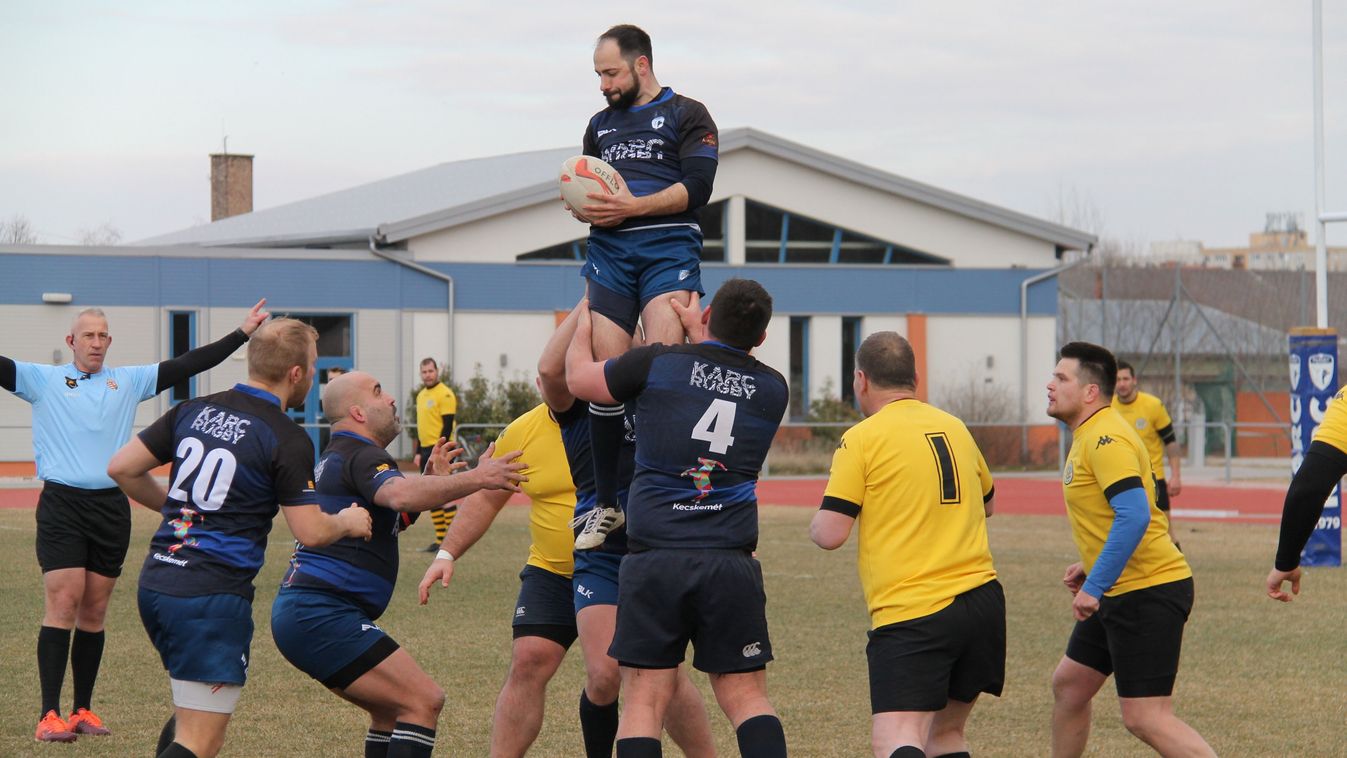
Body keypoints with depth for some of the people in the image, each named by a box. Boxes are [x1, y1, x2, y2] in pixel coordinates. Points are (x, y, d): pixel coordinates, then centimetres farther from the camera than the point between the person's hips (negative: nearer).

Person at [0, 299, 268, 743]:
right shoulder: (42, 379, 7)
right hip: (61, 506, -3)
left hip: (111, 507, 3)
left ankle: (83, 711, 16)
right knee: (63, 602, -12)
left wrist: (243, 333, 9)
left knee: (94, 612, 7)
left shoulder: (129, 381, 14)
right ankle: (49, 715, -13)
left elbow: (189, 364, 13)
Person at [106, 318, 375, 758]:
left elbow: (122, 468, 11)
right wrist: (348, 523, 10)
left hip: (155, 584, 8)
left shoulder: (194, 411, 9)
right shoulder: (287, 440, -9)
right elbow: (310, 532, -11)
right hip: (213, 597, -8)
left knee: (190, 716, 27)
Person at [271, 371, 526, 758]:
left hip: (296, 611, 11)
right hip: (322, 613, -11)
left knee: (392, 710, 20)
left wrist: (434, 479, 22)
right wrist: (476, 479, -36)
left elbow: (392, 517, 35)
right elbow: (400, 495, -34)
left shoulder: (335, 458, 23)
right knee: (424, 701, -14)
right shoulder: (360, 456, -10)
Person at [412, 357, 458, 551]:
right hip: (426, 449, 9)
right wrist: (419, 453, 18)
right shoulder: (421, 395, 17)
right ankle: (440, 540, 13)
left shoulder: (445, 394, -10)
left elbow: (447, 425, -15)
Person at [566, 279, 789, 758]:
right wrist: (698, 335, 41)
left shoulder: (658, 363, 1)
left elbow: (579, 378, 17)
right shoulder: (773, 389, 9)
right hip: (731, 564, 2)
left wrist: (585, 319, 35)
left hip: (654, 560, -2)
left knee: (644, 700, 1)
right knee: (746, 696, 9)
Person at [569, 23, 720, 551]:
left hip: (668, 248, -5)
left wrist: (633, 206, -16)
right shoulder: (601, 125, 25)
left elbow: (697, 187, -6)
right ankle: (608, 505, -2)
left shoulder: (686, 115, 6)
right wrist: (585, 208, 1)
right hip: (609, 251, 5)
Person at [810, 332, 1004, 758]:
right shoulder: (955, 428, 14)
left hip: (910, 611, -6)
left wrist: (815, 524, 14)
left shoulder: (862, 439, -5)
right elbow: (988, 503, 31)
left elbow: (830, 534, -8)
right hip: (982, 599, 7)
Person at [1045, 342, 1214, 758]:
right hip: (1123, 593, 11)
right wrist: (1090, 567, 20)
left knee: (1146, 719, -13)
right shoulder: (1089, 435, 15)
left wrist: (1095, 587, -27)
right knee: (1068, 685, 19)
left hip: (1148, 593, -11)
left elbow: (1134, 517, -29)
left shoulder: (1106, 439, -18)